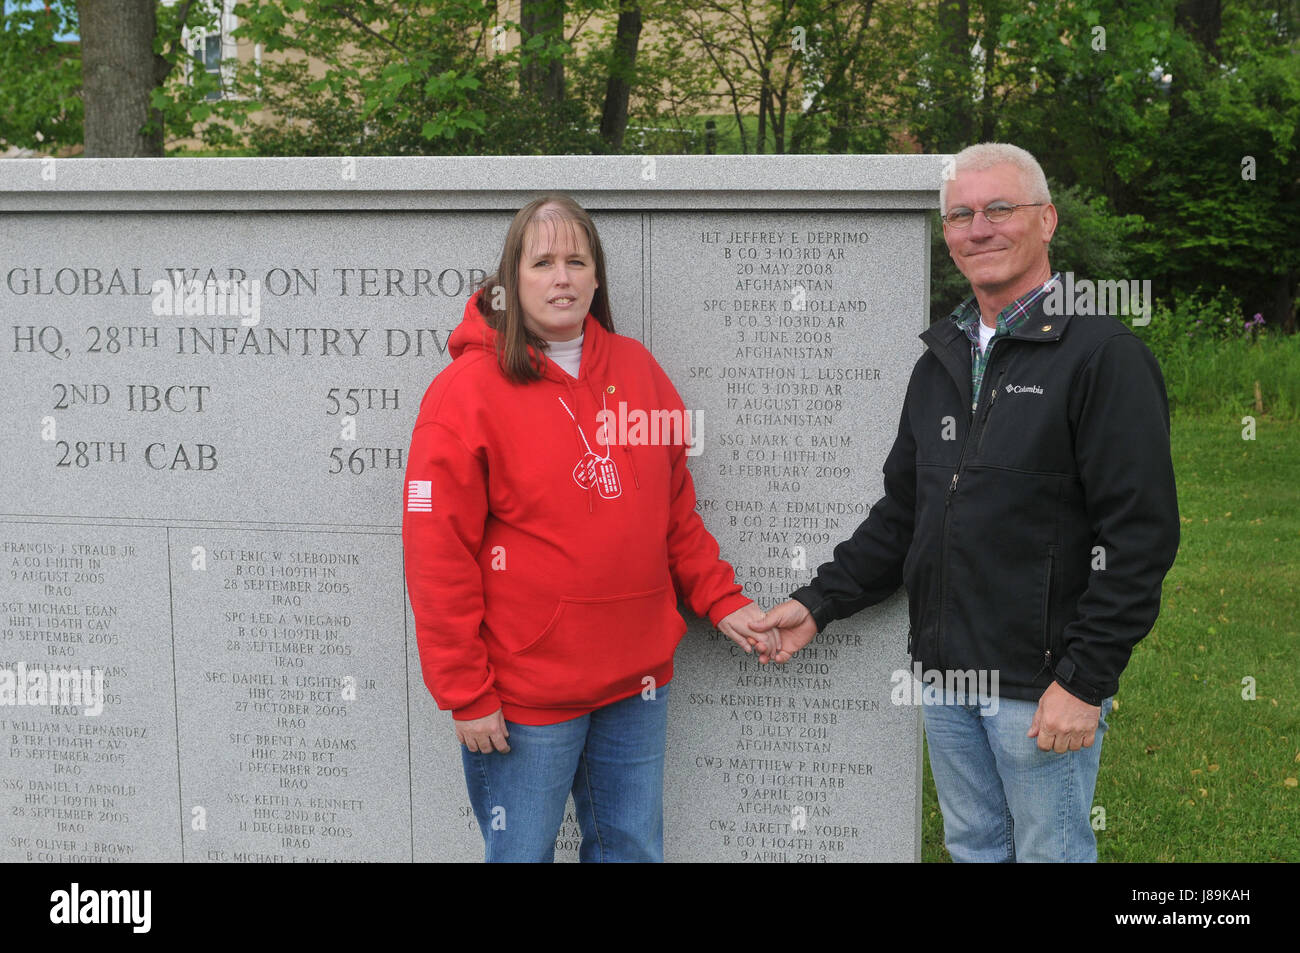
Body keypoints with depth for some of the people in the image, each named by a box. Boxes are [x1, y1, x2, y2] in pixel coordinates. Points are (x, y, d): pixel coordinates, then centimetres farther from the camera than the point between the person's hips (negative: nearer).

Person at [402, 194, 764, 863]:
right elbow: (438, 556, -11)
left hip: (638, 682, 5)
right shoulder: (467, 388, -9)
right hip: (524, 696, -5)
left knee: (633, 850, 16)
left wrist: (721, 600, 7)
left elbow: (675, 510, 17)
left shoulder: (635, 369, 7)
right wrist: (465, 695, -13)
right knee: (521, 854, 6)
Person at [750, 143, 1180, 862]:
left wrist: (1085, 679, -19)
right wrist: (819, 603, 9)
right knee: (973, 848, 18)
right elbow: (903, 513, 19)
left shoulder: (1103, 354, -11)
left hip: (1044, 687, -7)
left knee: (1051, 852, 5)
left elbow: (1141, 534, -16)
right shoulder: (941, 360, 13)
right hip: (946, 671, 7)